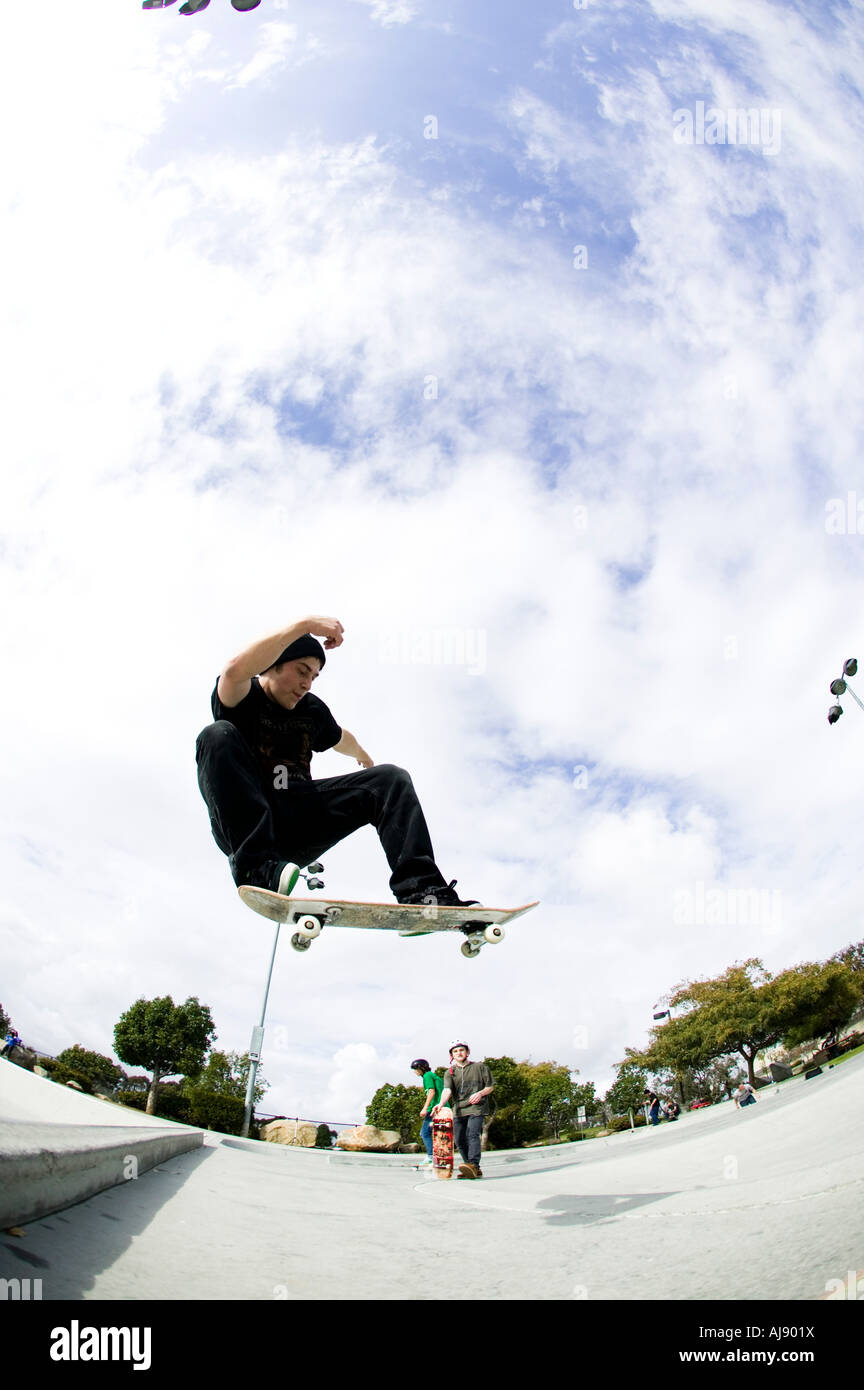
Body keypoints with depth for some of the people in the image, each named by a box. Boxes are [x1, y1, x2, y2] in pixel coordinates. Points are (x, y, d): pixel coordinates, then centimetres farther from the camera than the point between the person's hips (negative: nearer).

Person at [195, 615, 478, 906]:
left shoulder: (313, 710, 18)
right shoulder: (243, 697, 0)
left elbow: (341, 739, 41)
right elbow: (235, 670, -26)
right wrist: (305, 625, -28)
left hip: (298, 826, 5)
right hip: (244, 825, -5)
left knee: (391, 778, -8)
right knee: (219, 735, -29)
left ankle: (420, 889, -31)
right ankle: (255, 865, -40)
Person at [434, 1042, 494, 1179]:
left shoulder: (480, 1067, 8)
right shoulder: (449, 1072, 11)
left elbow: (490, 1086, 11)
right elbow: (447, 1089, -7)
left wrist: (480, 1093, -10)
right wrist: (441, 1103, -28)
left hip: (476, 1107, -4)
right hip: (459, 1109, 4)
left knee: (473, 1134, -21)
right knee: (459, 1139, 2)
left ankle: (473, 1165, -31)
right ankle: (475, 1170, 13)